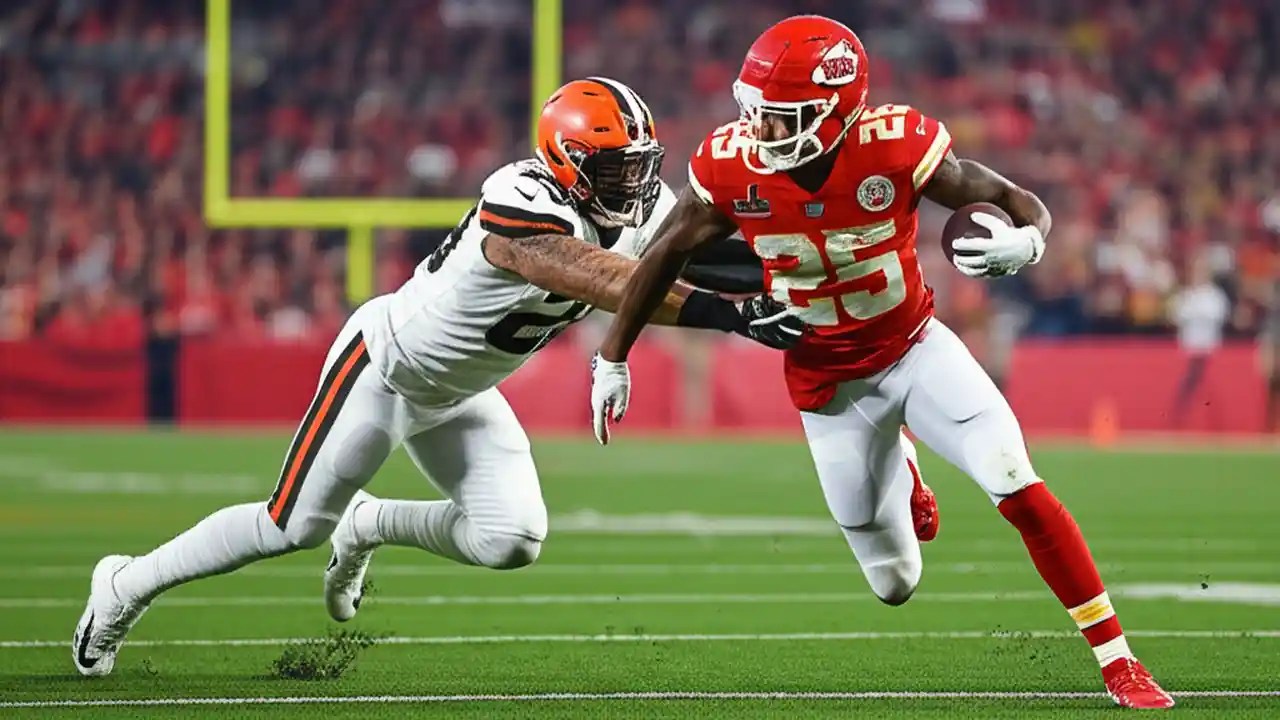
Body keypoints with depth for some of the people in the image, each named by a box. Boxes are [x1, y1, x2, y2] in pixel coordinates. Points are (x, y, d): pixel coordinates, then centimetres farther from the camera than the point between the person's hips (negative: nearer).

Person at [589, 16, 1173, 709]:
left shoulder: (895, 146, -26)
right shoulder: (731, 166, -20)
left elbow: (1020, 203, -20)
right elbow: (667, 254, -2)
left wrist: (1021, 243, -45)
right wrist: (612, 357, 4)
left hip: (916, 348, -1)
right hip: (831, 384, 2)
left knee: (1021, 490, -20)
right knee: (896, 586, 7)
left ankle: (1117, 662, -8)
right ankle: (901, 476, 44)